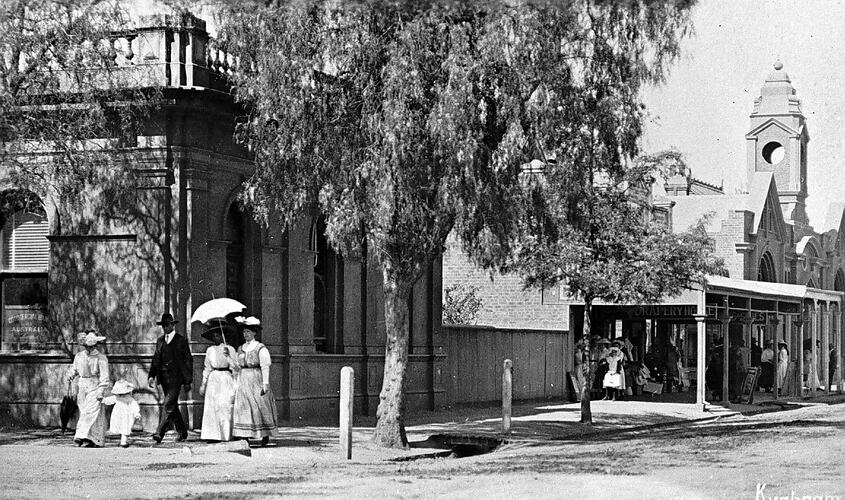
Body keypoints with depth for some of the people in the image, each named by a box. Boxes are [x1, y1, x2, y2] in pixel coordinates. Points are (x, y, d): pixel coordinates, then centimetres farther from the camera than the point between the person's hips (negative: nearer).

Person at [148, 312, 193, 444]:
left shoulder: (181, 341, -2)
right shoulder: (160, 341, 15)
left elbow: (188, 361, -1)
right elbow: (155, 359, 17)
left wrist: (188, 381, -5)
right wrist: (152, 375, 2)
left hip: (176, 378, -6)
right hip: (164, 378, 6)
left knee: (169, 405, -15)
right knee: (172, 406, 12)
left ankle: (159, 433, -20)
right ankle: (182, 432, 23)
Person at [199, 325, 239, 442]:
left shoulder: (230, 349, 1)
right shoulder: (210, 350, 12)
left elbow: (236, 367, -3)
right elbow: (207, 368, 17)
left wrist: (228, 356, -16)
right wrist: (203, 384, 14)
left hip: (226, 379, -4)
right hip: (213, 380, 4)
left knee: (225, 407, -8)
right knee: (211, 408, -4)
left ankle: (226, 435, -3)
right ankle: (213, 435, -4)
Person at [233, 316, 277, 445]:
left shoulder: (261, 349, -5)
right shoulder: (240, 349, 13)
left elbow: (265, 367, -9)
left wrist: (265, 384, -15)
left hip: (256, 380, -5)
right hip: (243, 381, 5)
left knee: (261, 408, 0)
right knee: (243, 408, -3)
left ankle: (265, 435, 11)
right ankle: (245, 435, -5)